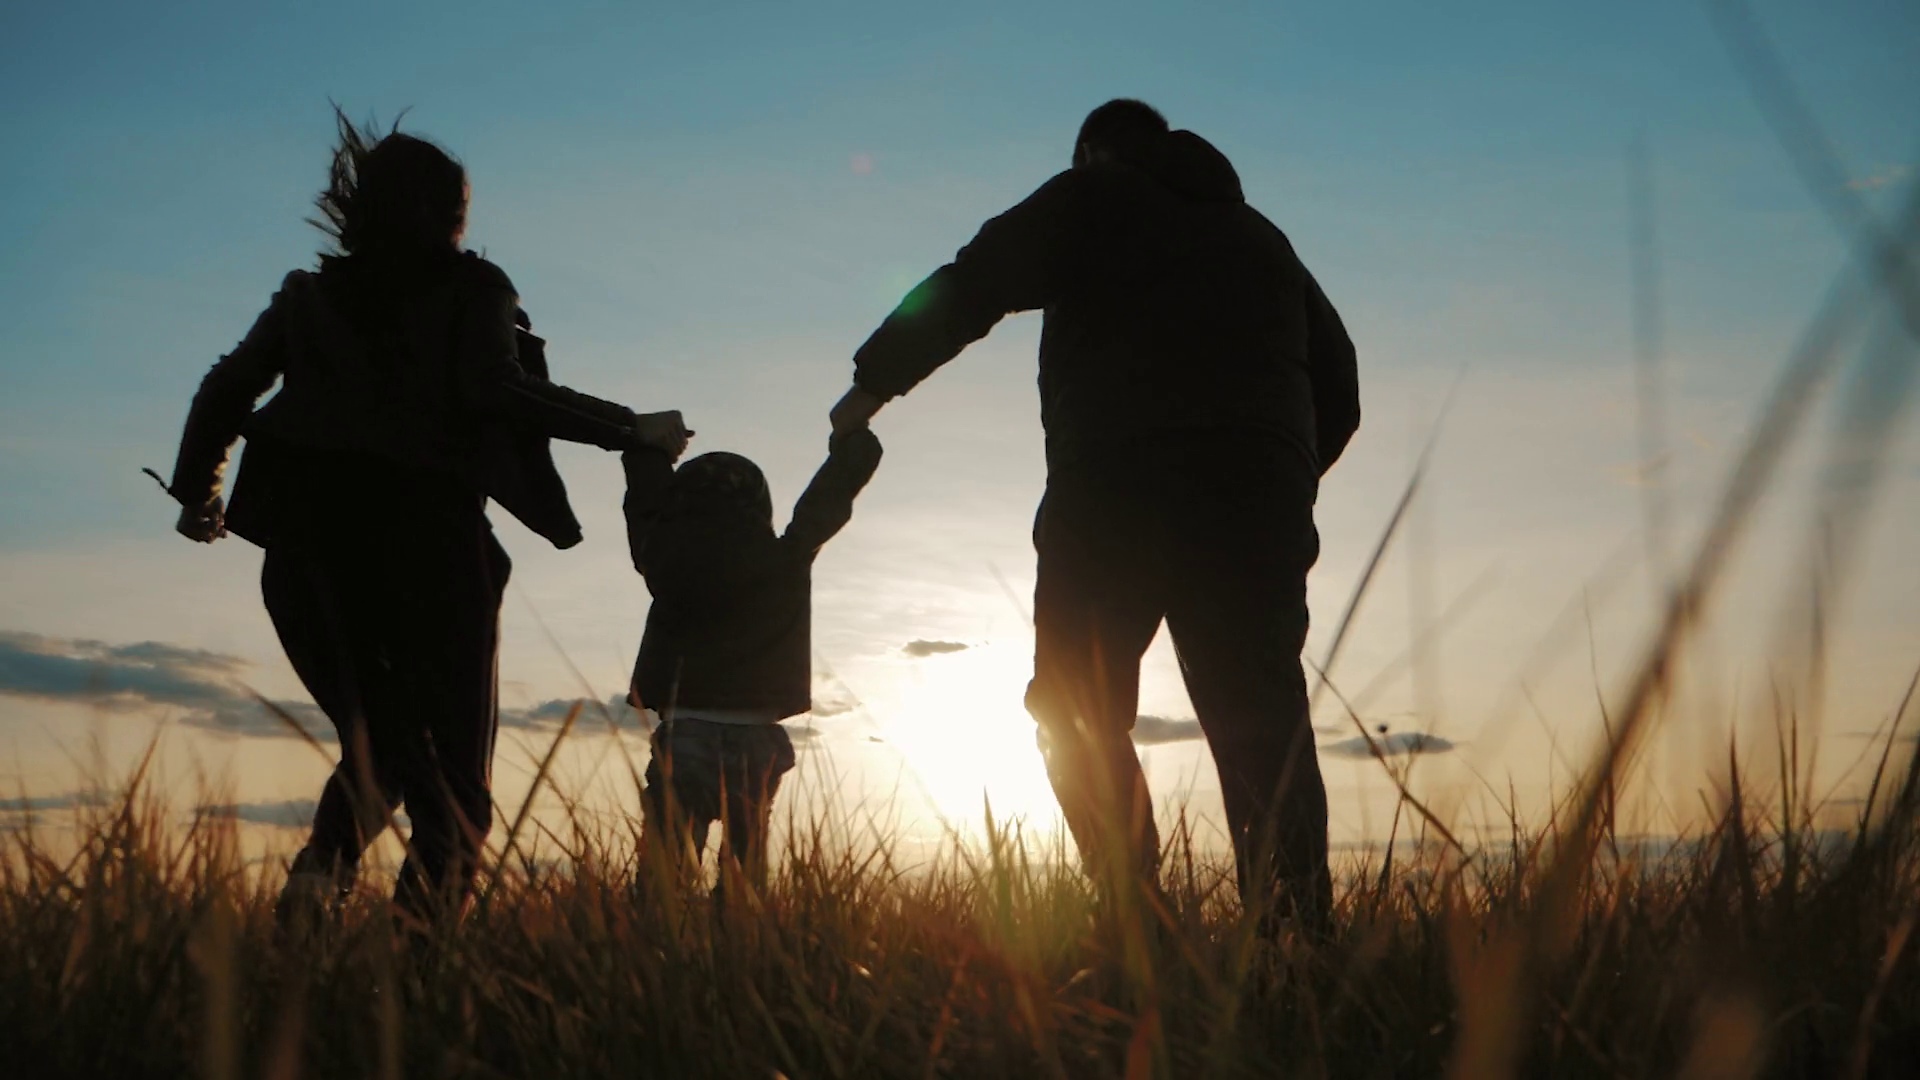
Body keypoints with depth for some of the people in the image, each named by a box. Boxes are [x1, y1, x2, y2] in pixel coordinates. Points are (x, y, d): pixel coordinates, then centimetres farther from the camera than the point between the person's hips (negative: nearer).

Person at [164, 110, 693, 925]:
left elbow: (227, 390, 8)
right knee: (454, 770, 5)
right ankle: (423, 925, -12)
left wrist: (197, 493, 23)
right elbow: (494, 388, -13)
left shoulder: (309, 294, 15)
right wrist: (632, 429, -9)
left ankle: (323, 869, -5)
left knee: (380, 737, 20)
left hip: (314, 547, 4)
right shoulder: (470, 291, 4)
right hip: (429, 539, -4)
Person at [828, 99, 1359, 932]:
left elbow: (966, 291, 3)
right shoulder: (1260, 235, 29)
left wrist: (871, 383, 13)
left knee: (1075, 713, 5)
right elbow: (1338, 391, 27)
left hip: (1116, 491, -4)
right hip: (1259, 498, 4)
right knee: (1264, 725, 1)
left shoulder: (1087, 200, 15)